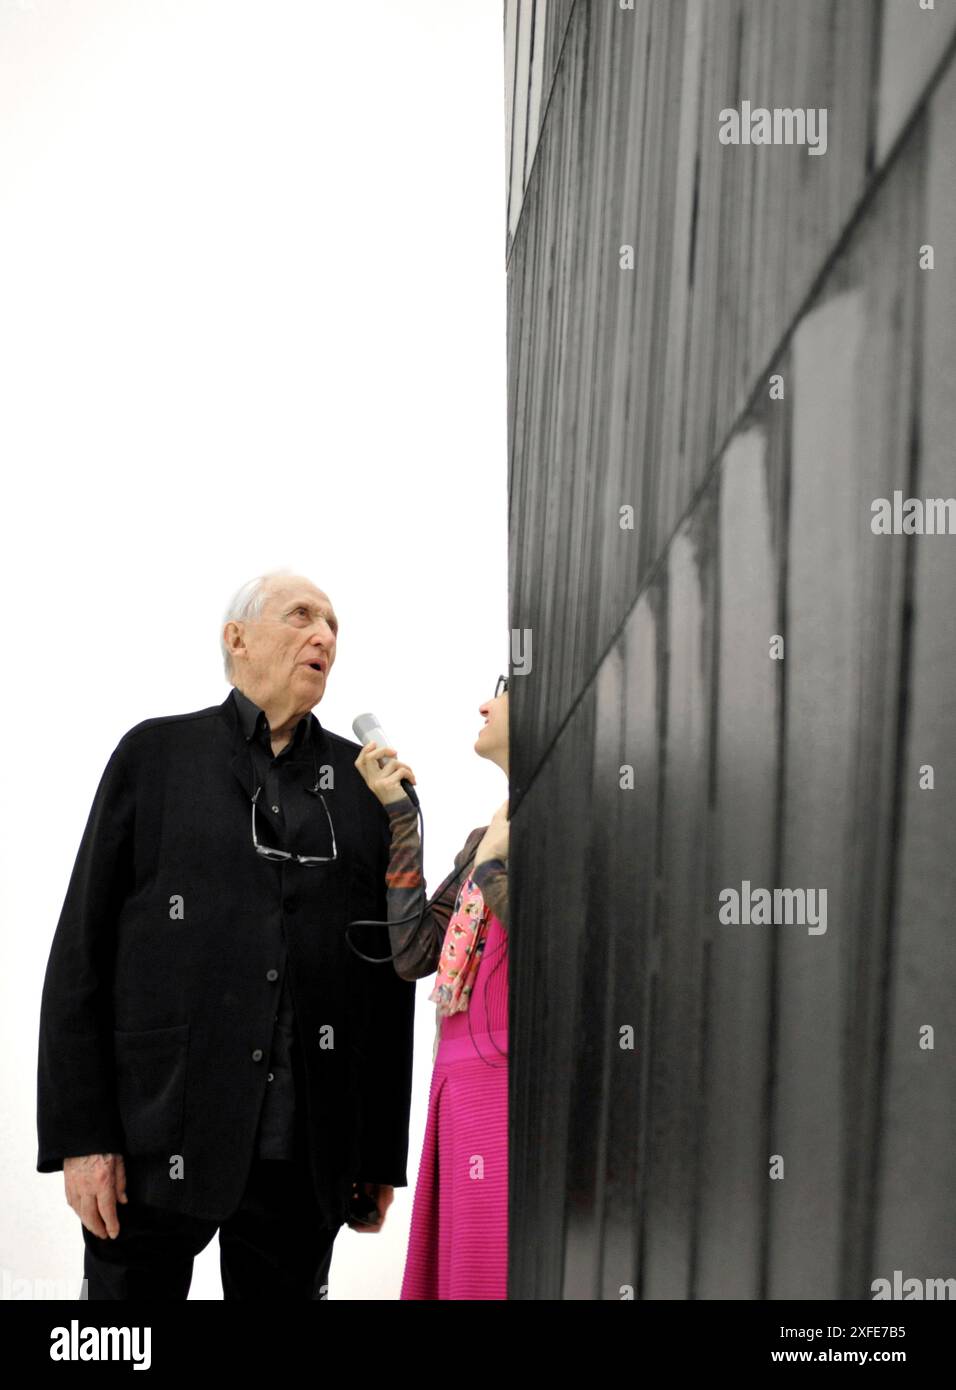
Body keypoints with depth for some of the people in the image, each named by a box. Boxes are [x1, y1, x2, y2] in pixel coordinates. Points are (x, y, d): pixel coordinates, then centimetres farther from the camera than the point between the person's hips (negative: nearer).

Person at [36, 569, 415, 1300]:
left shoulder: (369, 783, 9)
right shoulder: (155, 753, 4)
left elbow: (394, 976, 8)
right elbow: (83, 948, 1)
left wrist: (384, 1155, 6)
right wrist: (80, 1134, -6)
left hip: (306, 1151, 2)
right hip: (157, 1141, -2)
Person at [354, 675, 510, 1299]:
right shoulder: (487, 835, 18)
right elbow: (416, 954, 11)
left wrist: (495, 865, -10)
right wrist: (398, 815, 11)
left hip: (509, 1091, -8)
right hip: (462, 1098, 8)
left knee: (494, 1277, -3)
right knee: (452, 1276, 13)